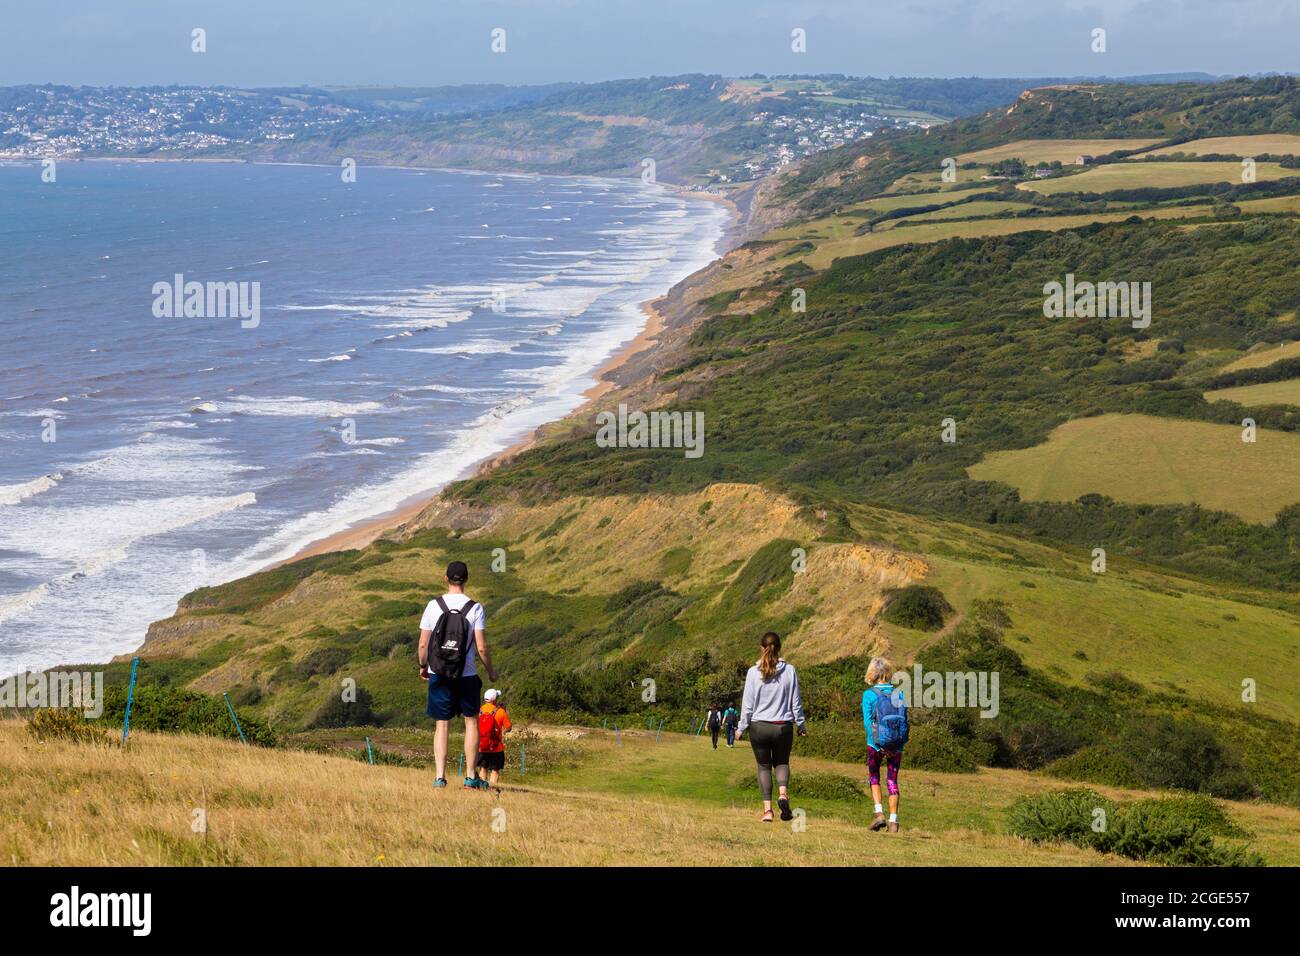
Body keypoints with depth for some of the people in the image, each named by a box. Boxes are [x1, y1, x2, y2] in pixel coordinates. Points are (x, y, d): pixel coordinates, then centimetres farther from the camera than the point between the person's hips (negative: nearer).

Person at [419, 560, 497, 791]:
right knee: (471, 721, 12)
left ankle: (440, 777, -2)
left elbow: (423, 644, -1)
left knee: (442, 725, 6)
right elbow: (481, 647, -8)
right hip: (467, 674, -1)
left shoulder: (434, 606, -3)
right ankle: (471, 777, 10)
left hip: (438, 674, 1)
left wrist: (423, 666, 18)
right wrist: (491, 670, 9)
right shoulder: (475, 608, -7)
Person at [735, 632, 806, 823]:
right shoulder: (789, 671, -6)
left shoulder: (754, 672, -9)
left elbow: (747, 704, -3)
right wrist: (801, 724, 15)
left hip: (759, 726, -1)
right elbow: (796, 702, 1)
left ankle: (767, 809, 4)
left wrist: (741, 728, 9)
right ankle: (783, 793, -8)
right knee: (782, 762, 20)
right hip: (784, 727, 1)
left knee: (764, 766, 12)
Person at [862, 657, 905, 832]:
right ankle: (893, 821, 5)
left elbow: (867, 722, -10)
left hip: (875, 743, -2)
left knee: (873, 777, 17)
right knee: (892, 781, 10)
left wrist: (878, 744, -7)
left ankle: (879, 813, 2)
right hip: (896, 744, 2)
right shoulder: (899, 694, 0)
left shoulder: (869, 694, -7)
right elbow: (905, 720, 1)